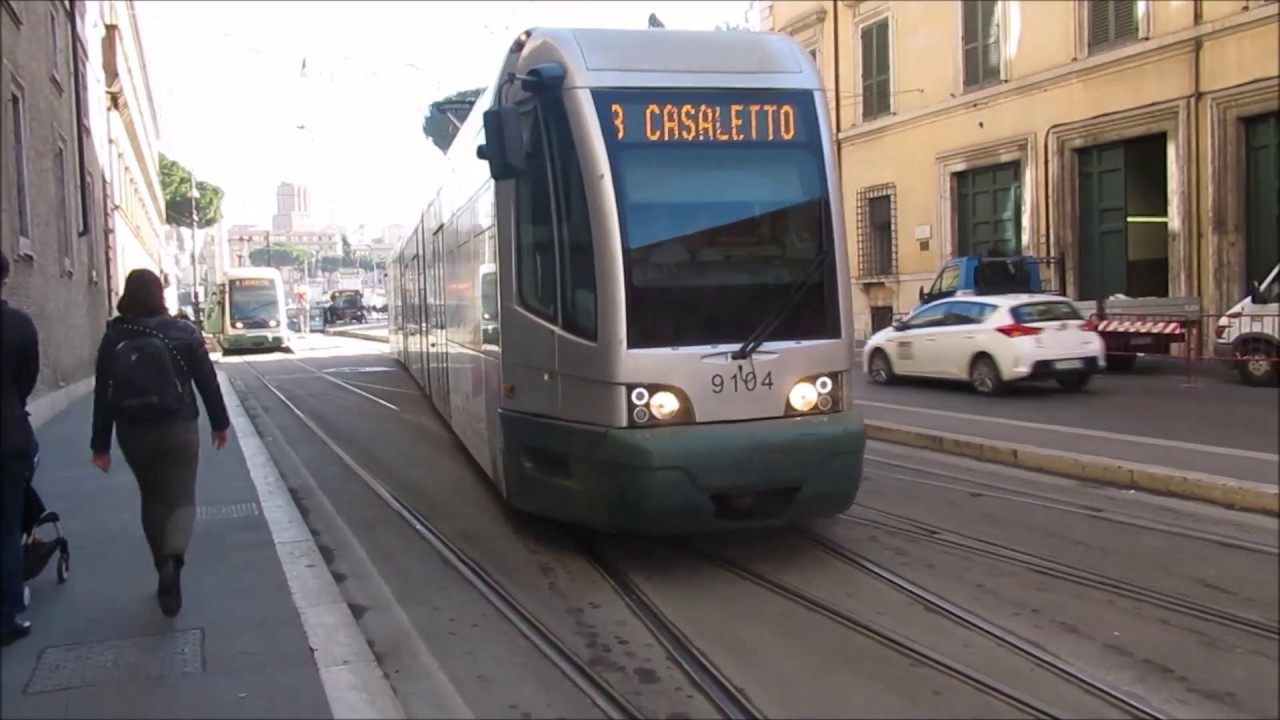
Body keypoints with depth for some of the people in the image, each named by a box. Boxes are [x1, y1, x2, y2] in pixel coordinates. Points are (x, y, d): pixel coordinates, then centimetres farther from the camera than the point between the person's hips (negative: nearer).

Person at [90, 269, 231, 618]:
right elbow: (207, 381, -3)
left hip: (133, 433, 2)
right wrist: (219, 423, 9)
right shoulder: (183, 331, -5)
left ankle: (166, 567, 22)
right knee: (181, 498, 1)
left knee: (152, 499, 18)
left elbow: (103, 394, -1)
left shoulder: (113, 338, -1)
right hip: (179, 428, -2)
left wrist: (101, 445, 4)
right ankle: (173, 557, -28)